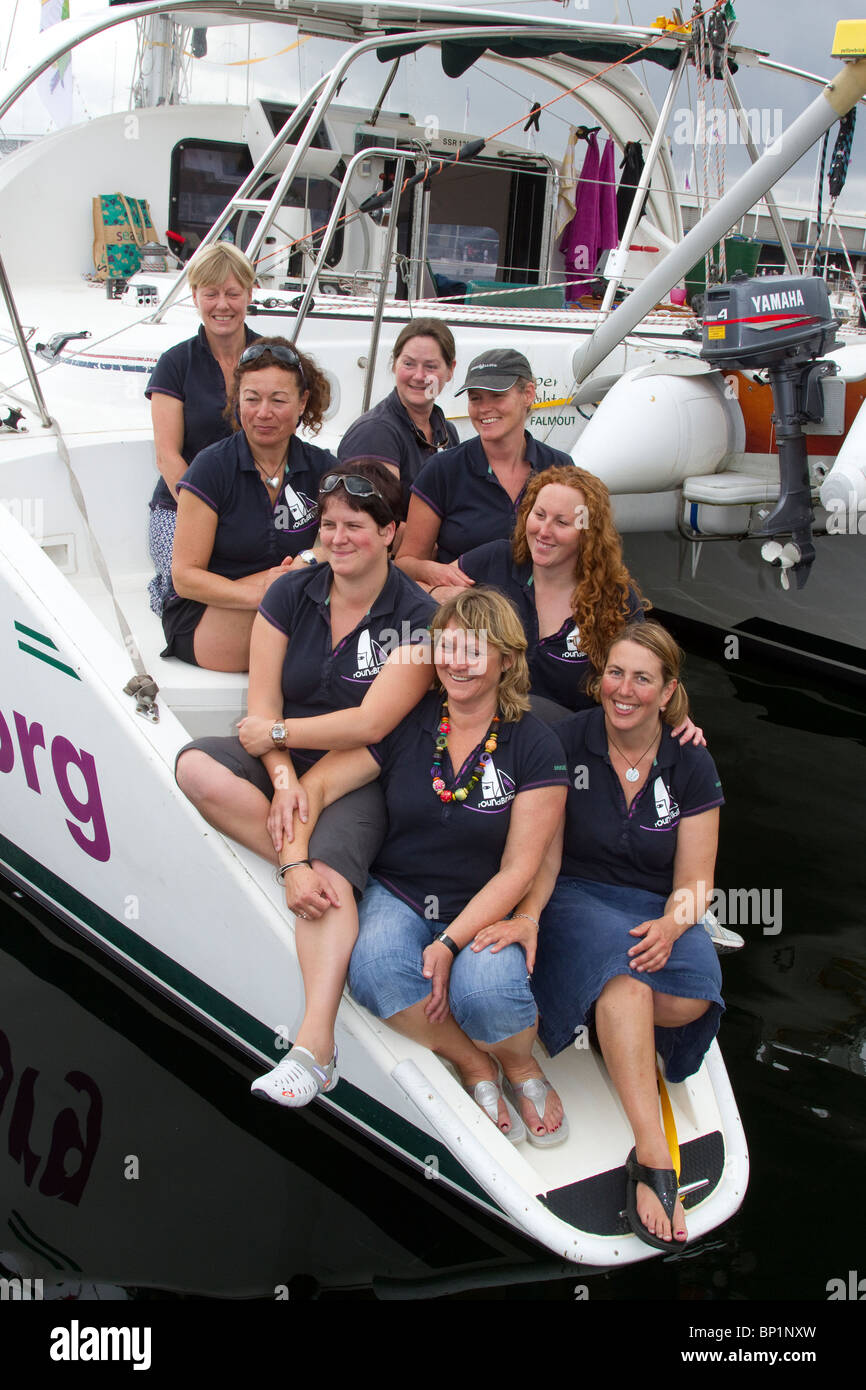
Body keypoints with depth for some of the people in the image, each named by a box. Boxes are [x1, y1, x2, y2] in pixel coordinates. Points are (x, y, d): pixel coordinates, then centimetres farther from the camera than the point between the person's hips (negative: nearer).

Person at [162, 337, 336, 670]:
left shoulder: (322, 468, 4)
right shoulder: (211, 468, -7)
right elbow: (185, 576, -10)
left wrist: (311, 560, -29)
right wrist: (257, 593, -27)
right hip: (200, 617, -3)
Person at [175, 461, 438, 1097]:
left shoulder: (415, 616, -5)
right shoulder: (291, 594, 6)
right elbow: (263, 704, 0)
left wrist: (279, 731, -10)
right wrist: (283, 778, -16)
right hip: (286, 763, 5)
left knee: (328, 869, -33)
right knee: (197, 766, -25)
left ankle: (316, 1040, -42)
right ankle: (316, 865, -25)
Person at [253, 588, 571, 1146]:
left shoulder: (535, 746, -4)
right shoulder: (404, 724, 1)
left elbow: (519, 868, -8)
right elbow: (314, 787, 1)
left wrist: (451, 942, -19)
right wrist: (297, 862, -18)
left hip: (486, 911, -2)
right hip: (398, 895, 2)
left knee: (487, 989, -34)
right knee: (376, 969, -32)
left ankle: (521, 1064, 4)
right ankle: (472, 1065, -4)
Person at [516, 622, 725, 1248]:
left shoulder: (692, 766, 3)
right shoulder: (567, 743, -3)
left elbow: (695, 879, 2)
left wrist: (671, 924, -20)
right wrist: (526, 915, -25)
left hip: (657, 909, 3)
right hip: (577, 897, -2)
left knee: (696, 994, -32)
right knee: (620, 970, -37)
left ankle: (606, 1017, -1)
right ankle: (652, 1158, -39)